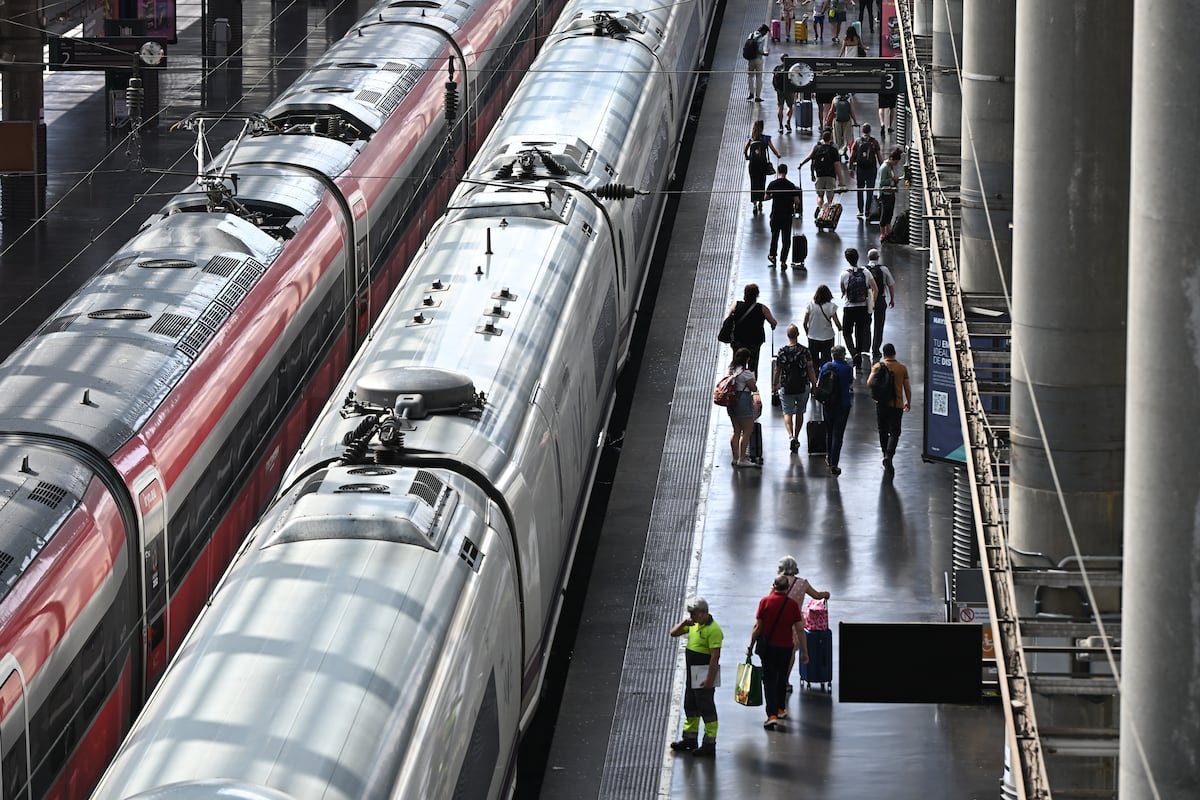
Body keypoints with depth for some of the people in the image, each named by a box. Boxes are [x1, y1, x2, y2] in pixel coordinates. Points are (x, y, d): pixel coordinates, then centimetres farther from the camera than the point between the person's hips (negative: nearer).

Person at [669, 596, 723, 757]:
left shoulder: (713, 629, -21)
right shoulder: (693, 624, 7)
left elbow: (715, 656, -24)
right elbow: (674, 633, 15)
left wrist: (710, 679, -26)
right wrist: (683, 622, -6)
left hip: (704, 677, -10)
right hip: (692, 676, 10)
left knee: (707, 709, -1)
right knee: (690, 707, 19)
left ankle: (709, 744, 5)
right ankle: (689, 739, 32)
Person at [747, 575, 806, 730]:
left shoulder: (765, 601, -8)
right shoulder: (792, 604, -4)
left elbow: (757, 627, -8)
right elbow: (800, 630, -3)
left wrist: (750, 646, 2)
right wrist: (804, 652, 3)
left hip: (767, 647, -2)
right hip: (785, 647, 2)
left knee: (769, 681, 0)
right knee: (782, 679, 22)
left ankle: (772, 715, -14)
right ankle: (780, 708, 38)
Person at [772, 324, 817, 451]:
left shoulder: (782, 351, -8)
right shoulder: (805, 351, -8)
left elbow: (777, 371, -1)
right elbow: (811, 370, -5)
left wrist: (774, 386, 12)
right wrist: (815, 384, 5)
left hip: (786, 388, -1)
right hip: (803, 387, 1)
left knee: (788, 413, 2)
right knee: (799, 412, 18)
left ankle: (790, 436, -21)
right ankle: (796, 438, 26)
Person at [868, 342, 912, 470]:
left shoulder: (878, 366, -5)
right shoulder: (902, 368, -3)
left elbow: (869, 383, -14)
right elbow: (907, 388, 1)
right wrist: (908, 402, 15)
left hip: (881, 404, 1)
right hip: (897, 405, -1)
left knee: (883, 432, 17)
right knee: (894, 432, 2)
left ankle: (886, 455, 27)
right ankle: (888, 455, -18)